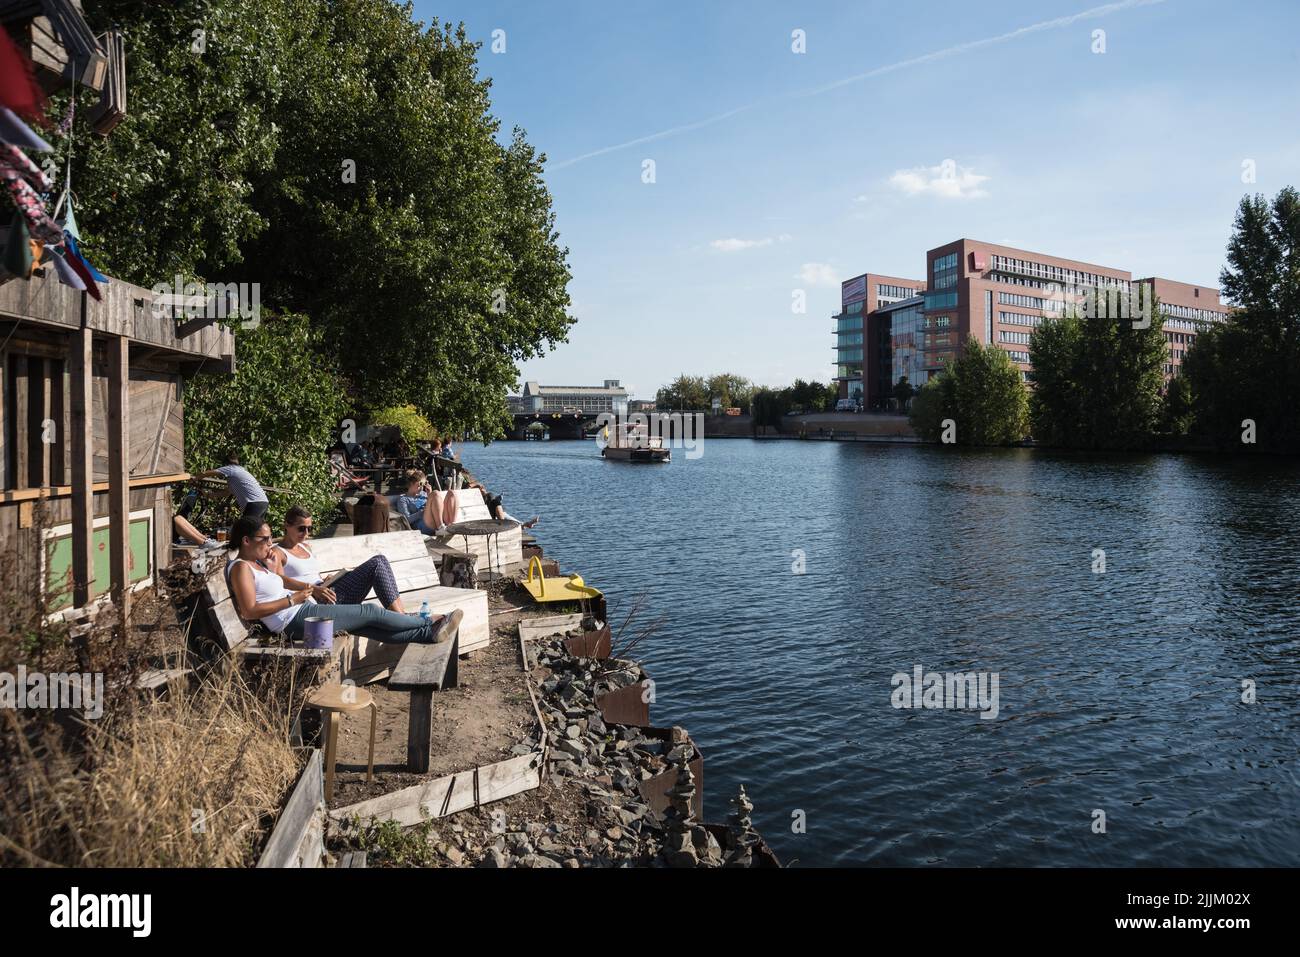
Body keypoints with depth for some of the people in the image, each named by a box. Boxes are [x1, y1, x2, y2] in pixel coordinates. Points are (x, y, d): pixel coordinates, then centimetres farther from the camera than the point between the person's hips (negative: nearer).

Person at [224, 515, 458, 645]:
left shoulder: (259, 561, 20)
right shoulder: (241, 567, -9)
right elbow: (249, 611, -19)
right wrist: (292, 600, -17)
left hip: (303, 612, 10)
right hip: (296, 620, -10)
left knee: (371, 627, 2)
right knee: (371, 612, -6)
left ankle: (430, 634, -1)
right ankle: (429, 623, 5)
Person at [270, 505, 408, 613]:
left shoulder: (306, 546, 28)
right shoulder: (277, 553, 1)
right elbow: (279, 580, -19)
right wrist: (313, 588, -33)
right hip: (316, 601, -8)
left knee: (379, 560, -10)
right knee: (377, 564, -20)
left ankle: (401, 615, -16)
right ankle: (400, 618, -21)